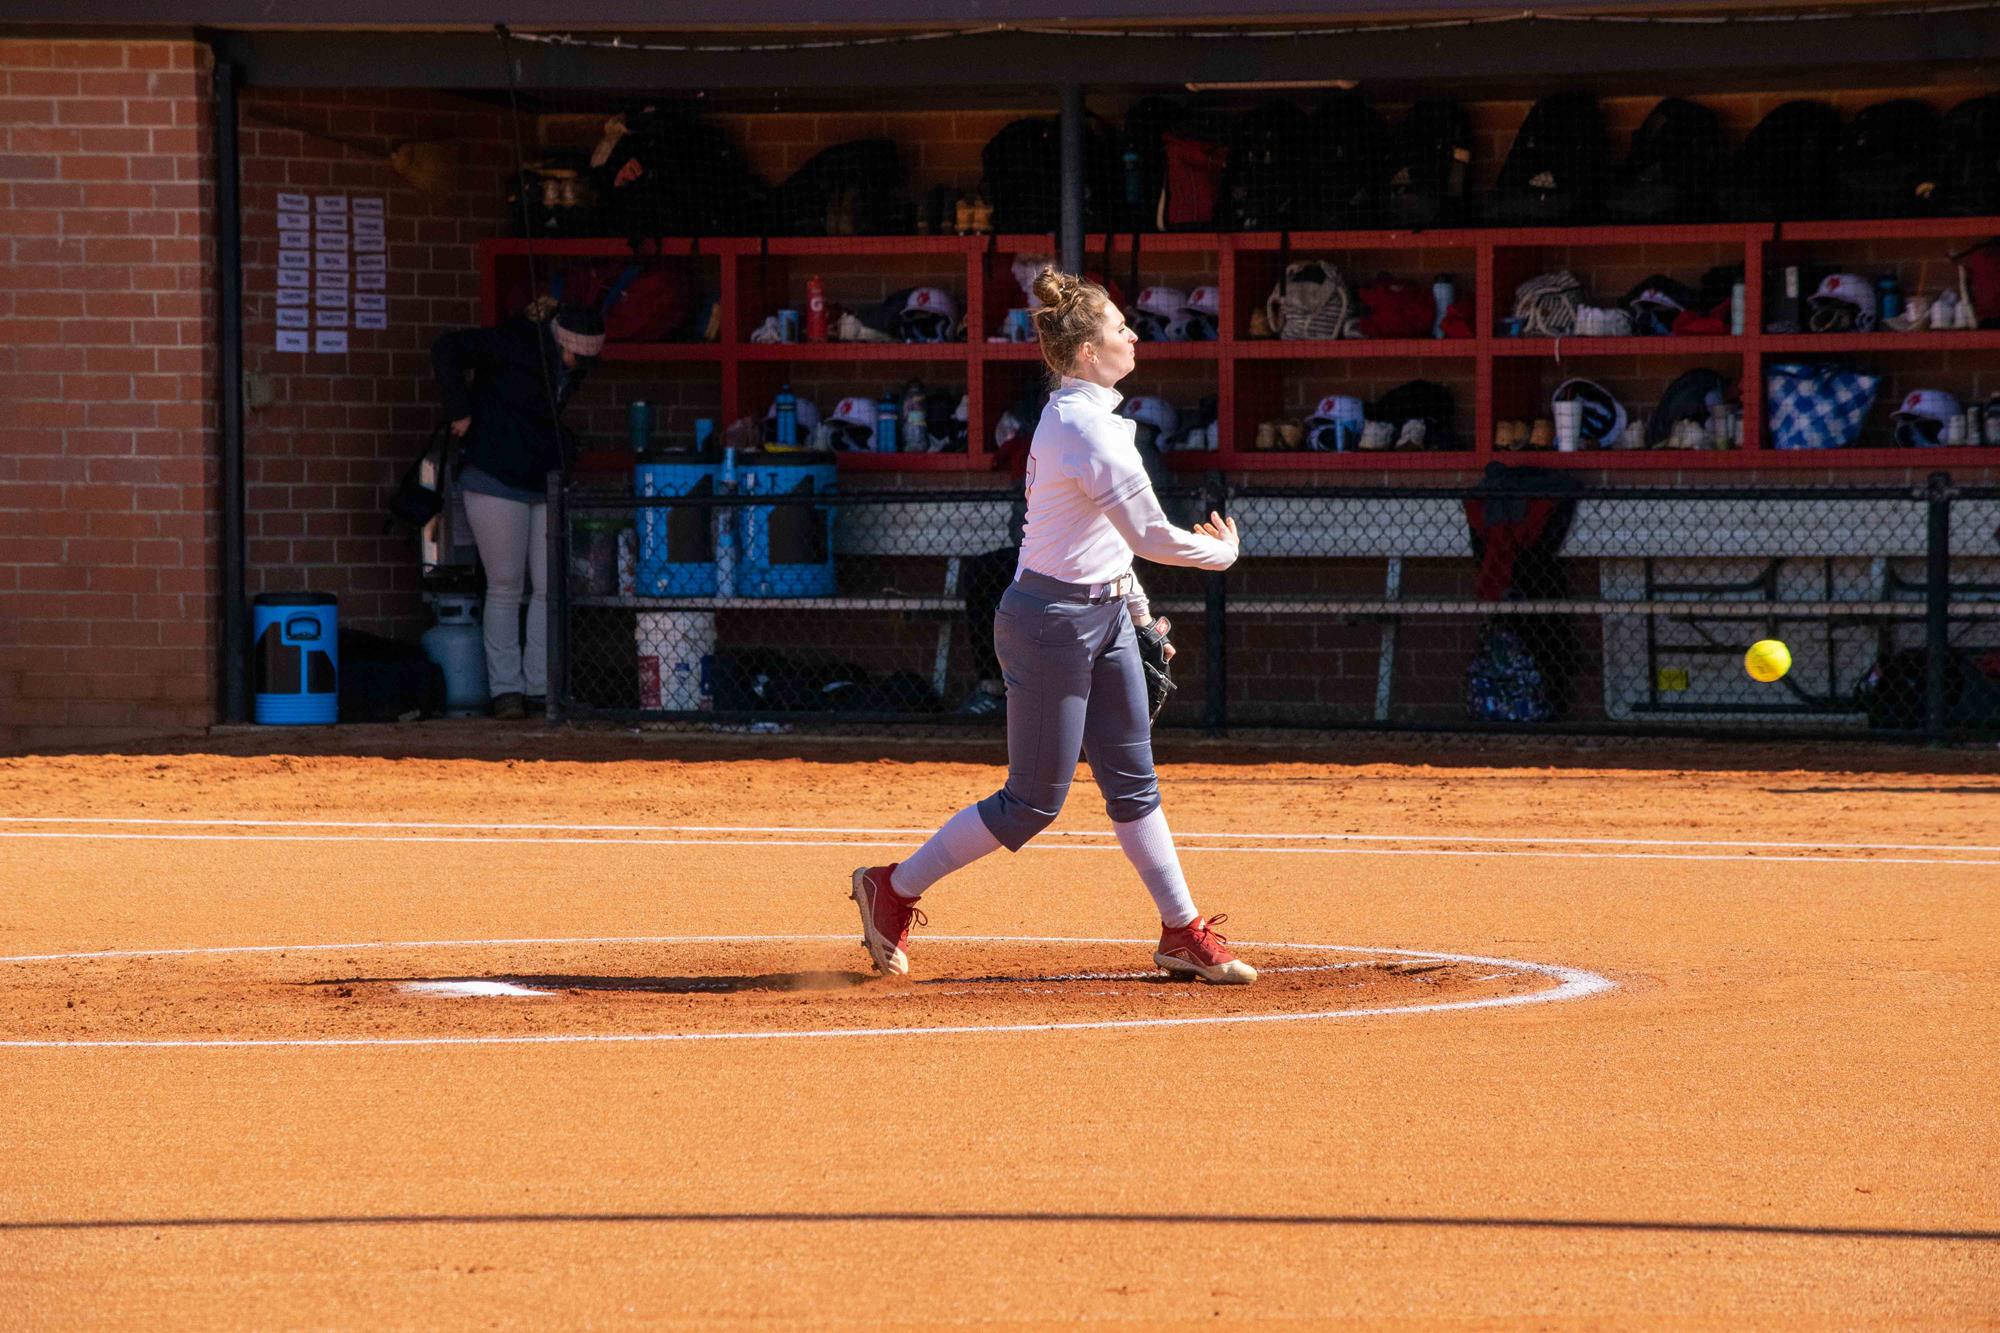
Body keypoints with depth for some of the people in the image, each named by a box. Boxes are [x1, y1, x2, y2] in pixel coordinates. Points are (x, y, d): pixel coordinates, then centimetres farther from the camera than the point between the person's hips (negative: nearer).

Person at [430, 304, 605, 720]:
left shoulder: (570, 367, 6)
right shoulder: (516, 345, -14)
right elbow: (447, 350, -19)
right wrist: (459, 411, -17)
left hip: (545, 483, 6)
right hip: (497, 479, -6)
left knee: (550, 588, 0)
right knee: (505, 587, -4)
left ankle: (541, 685, 5)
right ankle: (506, 689, 1)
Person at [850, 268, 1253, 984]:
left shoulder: (1081, 412, 8)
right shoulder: (1088, 430, -23)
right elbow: (1152, 535, -21)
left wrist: (1139, 608, 23)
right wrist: (1222, 552, -4)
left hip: (1103, 613, 10)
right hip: (1053, 621, -10)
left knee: (1133, 782, 12)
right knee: (1033, 801, -1)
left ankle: (1183, 933, 16)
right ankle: (894, 890, 11)